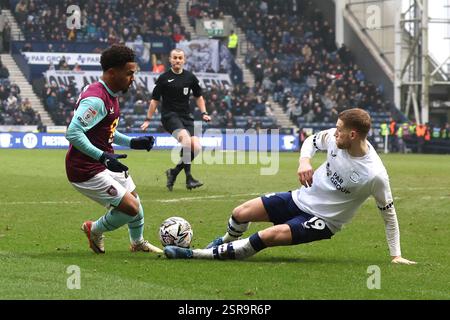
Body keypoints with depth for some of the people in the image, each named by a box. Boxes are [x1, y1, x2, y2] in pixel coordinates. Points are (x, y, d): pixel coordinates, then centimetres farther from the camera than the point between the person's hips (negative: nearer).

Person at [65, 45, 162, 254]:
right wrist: (103, 157, -34)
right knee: (131, 208, -10)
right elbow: (73, 132, -32)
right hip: (87, 171, -11)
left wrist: (133, 143, 11)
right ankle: (95, 230, 16)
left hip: (105, 162, 11)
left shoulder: (110, 95, 9)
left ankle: (138, 243, 47)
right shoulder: (96, 99, -25)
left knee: (133, 197, 24)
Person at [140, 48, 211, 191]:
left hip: (186, 116, 5)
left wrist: (204, 113, 8)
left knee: (196, 147, -13)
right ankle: (189, 178, -29)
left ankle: (173, 172, 9)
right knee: (186, 138, -31)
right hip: (169, 115, -5)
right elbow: (155, 100, 7)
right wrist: (148, 119, 6)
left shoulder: (190, 77, 9)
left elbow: (198, 96, 21)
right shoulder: (164, 78, 0)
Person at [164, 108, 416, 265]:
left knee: (269, 236, -27)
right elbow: (312, 140, 11)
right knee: (241, 213, -3)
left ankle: (196, 255, -21)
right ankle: (227, 241, 33)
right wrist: (304, 161, -12)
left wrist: (396, 255, -11)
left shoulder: (374, 175, -26)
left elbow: (388, 212, -12)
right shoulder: (336, 138, -11)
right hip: (301, 198, 6)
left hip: (323, 221, -6)